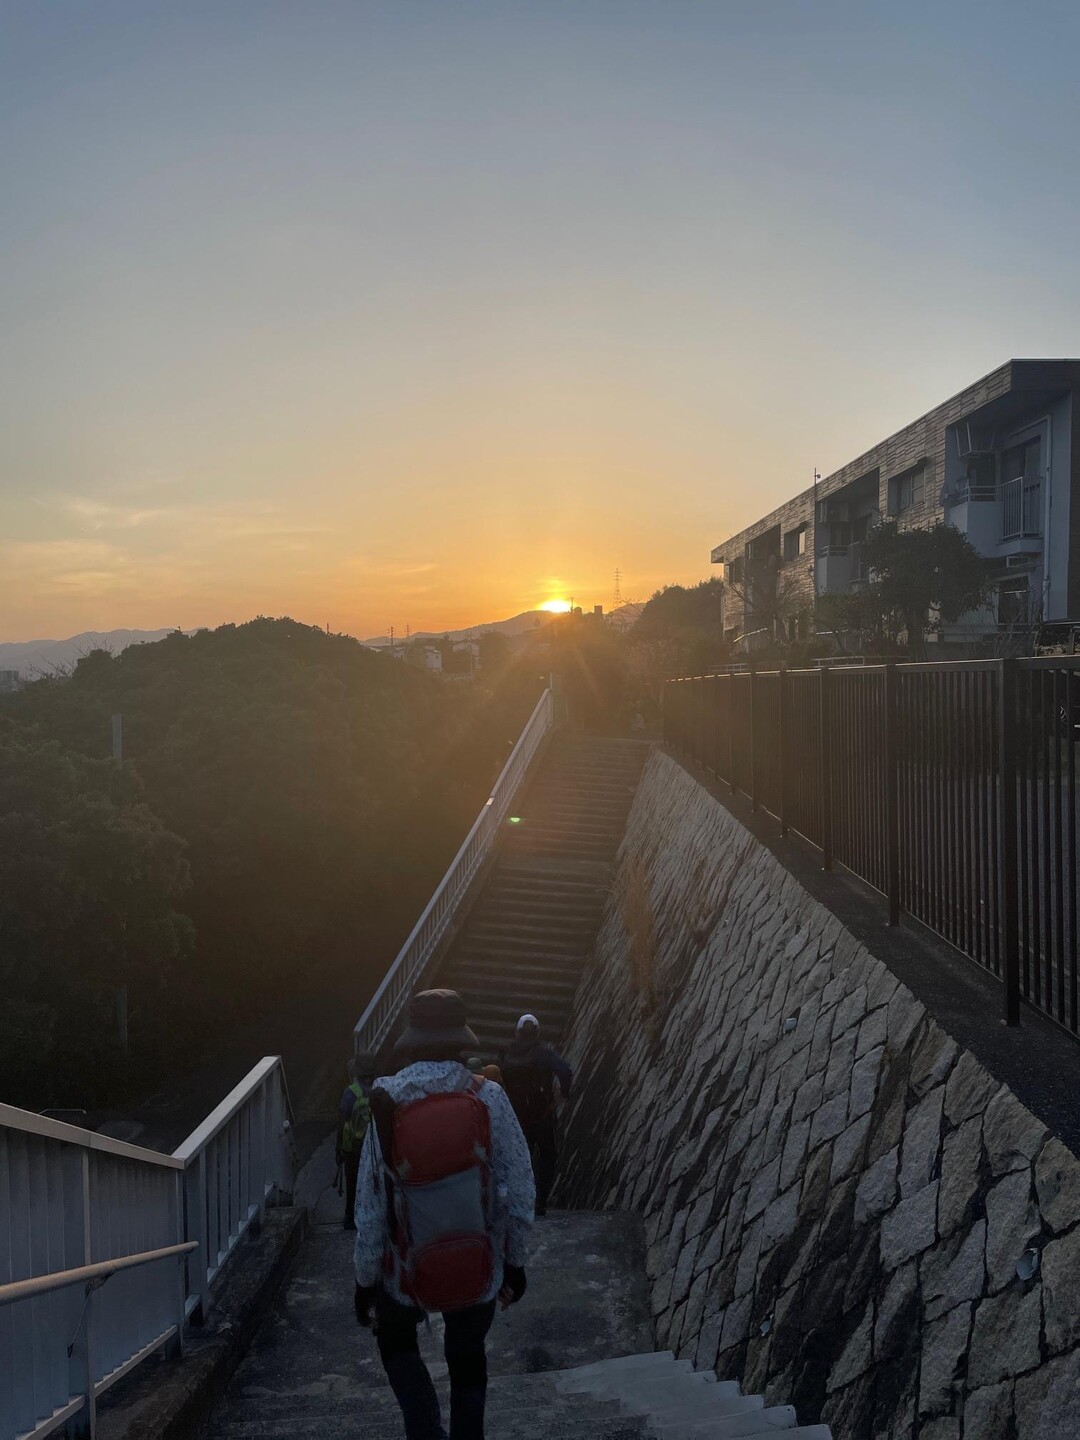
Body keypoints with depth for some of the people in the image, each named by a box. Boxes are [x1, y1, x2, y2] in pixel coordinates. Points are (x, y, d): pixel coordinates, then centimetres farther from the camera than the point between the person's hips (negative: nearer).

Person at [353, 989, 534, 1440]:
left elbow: (370, 1208, -9)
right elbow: (519, 1190, -11)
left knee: (396, 1340, 30)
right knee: (468, 1361, 26)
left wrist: (365, 1282, 4)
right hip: (479, 1269, 0)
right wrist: (515, 1262, 4)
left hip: (410, 1271, 0)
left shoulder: (387, 1106, -15)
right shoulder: (489, 1098, -16)